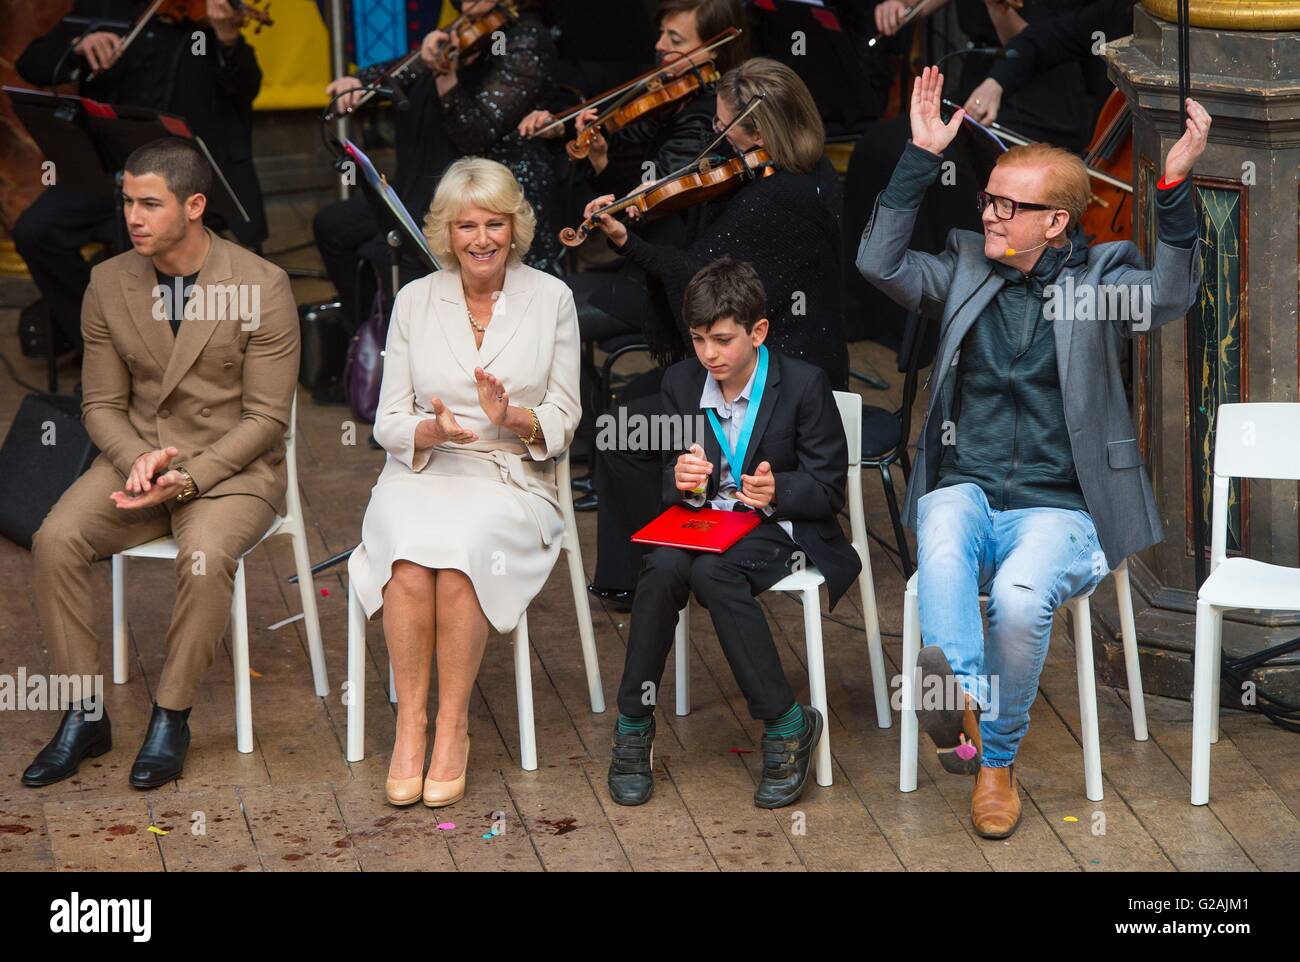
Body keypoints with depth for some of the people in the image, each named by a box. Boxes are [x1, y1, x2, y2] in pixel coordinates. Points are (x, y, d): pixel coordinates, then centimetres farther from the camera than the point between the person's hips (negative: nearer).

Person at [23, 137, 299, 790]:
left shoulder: (262, 285, -11)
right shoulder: (109, 283, 2)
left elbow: (266, 418, -10)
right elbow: (102, 405, 7)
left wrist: (187, 479, -20)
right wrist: (139, 461, -15)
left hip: (233, 467, -4)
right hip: (136, 457, 4)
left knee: (204, 557, -35)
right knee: (55, 540, -23)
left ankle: (171, 716, -15)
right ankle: (84, 716, -13)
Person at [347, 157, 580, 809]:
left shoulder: (551, 298, 6)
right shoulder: (415, 300, 9)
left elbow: (563, 422, 6)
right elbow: (388, 422, 8)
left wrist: (514, 419, -16)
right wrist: (431, 430, -14)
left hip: (514, 480, -1)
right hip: (422, 472, 1)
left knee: (459, 549, -34)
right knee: (411, 551, -33)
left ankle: (453, 726, -22)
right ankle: (409, 723, -24)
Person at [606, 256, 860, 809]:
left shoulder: (804, 385, -8)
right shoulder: (681, 382, 5)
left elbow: (828, 490, -5)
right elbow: (668, 486, 9)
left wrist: (777, 490, -26)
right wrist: (682, 482, -16)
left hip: (778, 529, -4)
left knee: (712, 572, -36)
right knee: (664, 568, -32)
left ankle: (786, 725, -27)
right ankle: (633, 727, -22)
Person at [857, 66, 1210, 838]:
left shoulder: (1099, 277, 3)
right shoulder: (967, 269, 13)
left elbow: (1171, 298, -17)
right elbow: (880, 261, 0)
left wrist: (1176, 187, -30)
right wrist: (923, 157, -5)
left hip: (1058, 507, -2)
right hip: (965, 491, 3)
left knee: (1021, 593, -33)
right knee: (945, 538, -35)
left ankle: (997, 760, -12)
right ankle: (963, 696, -56)